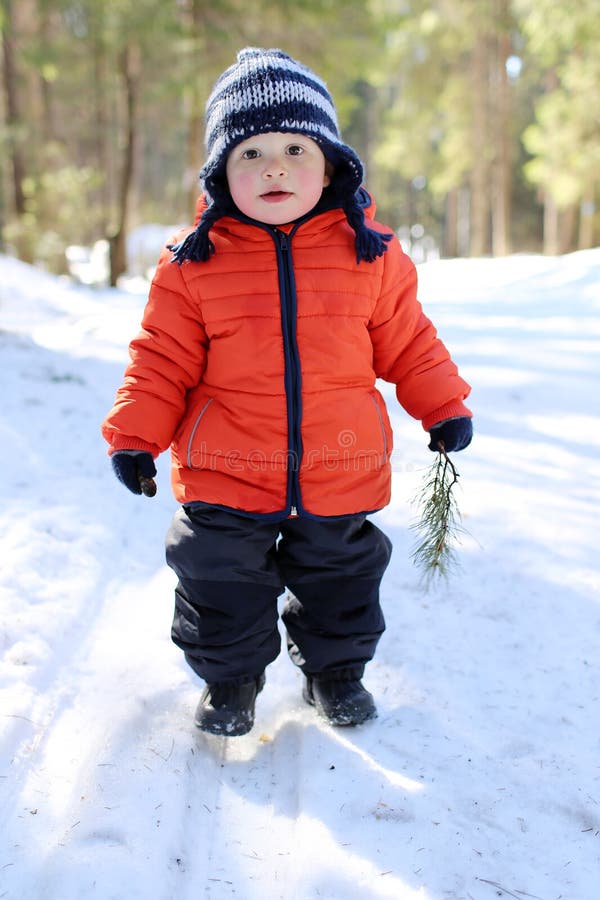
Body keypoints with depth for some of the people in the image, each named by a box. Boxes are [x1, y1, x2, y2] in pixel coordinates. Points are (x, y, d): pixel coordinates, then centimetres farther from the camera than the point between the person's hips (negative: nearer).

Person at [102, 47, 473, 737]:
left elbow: (407, 342, 6)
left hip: (340, 472, 1)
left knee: (340, 575, 17)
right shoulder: (193, 261, -7)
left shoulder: (370, 252, -3)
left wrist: (445, 408, 6)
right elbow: (162, 359, -2)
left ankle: (335, 669, 42)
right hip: (224, 475, -1)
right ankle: (229, 678, 35)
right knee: (221, 579, 10)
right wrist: (134, 436, -6)